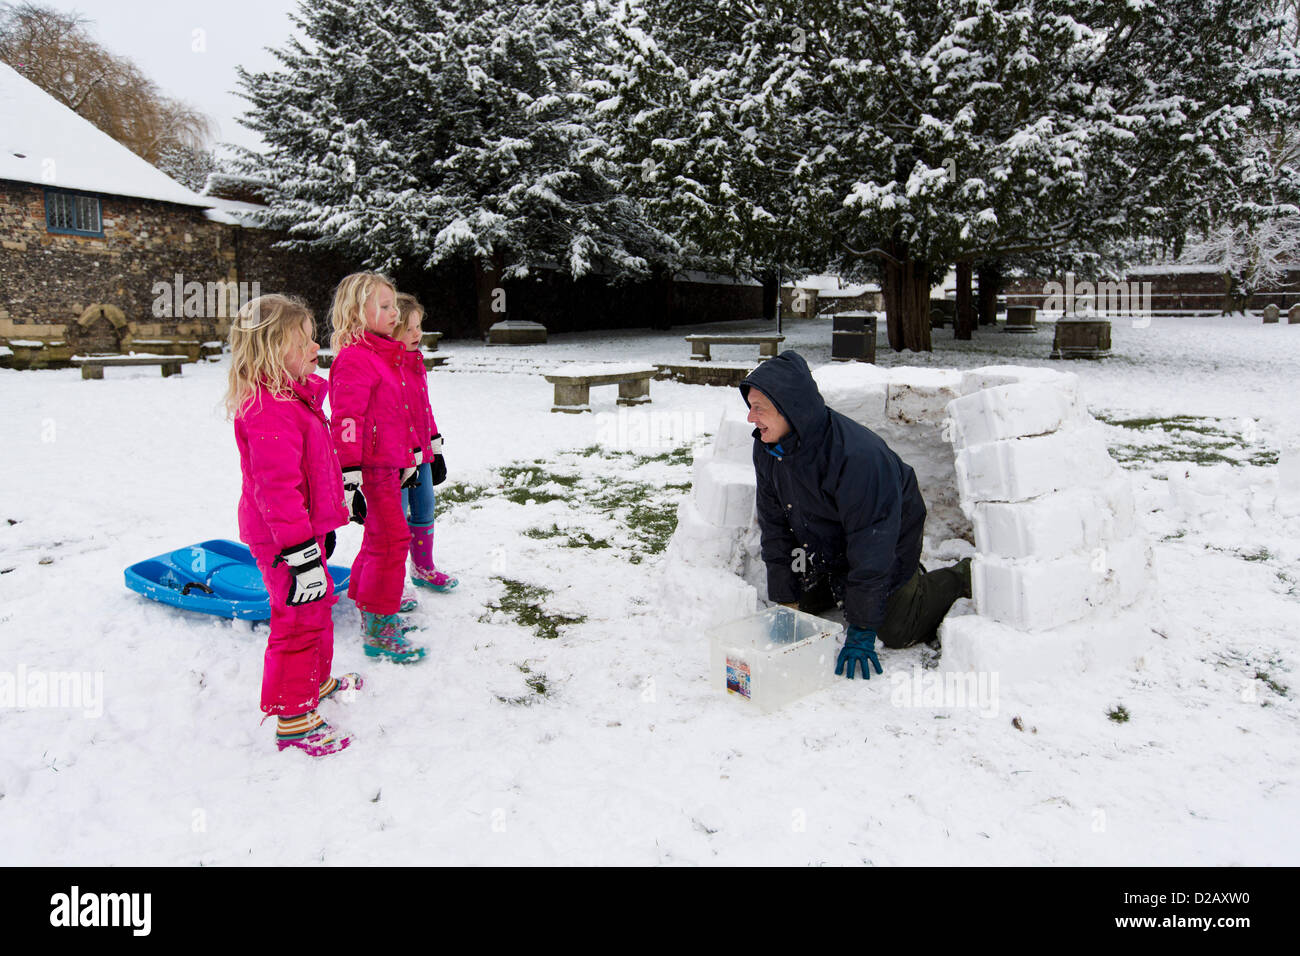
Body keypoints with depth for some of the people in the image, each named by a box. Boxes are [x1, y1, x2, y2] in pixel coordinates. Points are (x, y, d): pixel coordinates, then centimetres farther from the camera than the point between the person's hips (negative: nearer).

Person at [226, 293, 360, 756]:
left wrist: (321, 528, 26)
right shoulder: (268, 410, -25)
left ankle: (316, 681, 45)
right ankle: (292, 719, 13)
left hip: (306, 528, 11)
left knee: (317, 608, 24)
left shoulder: (294, 395, 9)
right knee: (299, 620, 0)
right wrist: (302, 556, -29)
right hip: (283, 540, -11)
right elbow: (277, 488, -29)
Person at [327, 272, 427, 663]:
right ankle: (378, 631, 2)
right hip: (370, 467, -10)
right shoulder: (353, 360, -16)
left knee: (380, 537, 17)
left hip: (390, 463, 10)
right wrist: (349, 478, -24)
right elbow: (346, 420, -20)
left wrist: (412, 454, 28)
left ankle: (373, 613, 32)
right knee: (391, 537, -8)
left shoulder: (389, 355, 15)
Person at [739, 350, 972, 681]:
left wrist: (861, 632, -32)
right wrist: (784, 601, -11)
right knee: (802, 601, 7)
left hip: (891, 538, -6)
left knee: (896, 632, -4)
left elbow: (871, 549, -35)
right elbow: (774, 526, -9)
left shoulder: (858, 455, -41)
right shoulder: (766, 448, -19)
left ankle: (962, 577, 19)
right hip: (826, 540, 6)